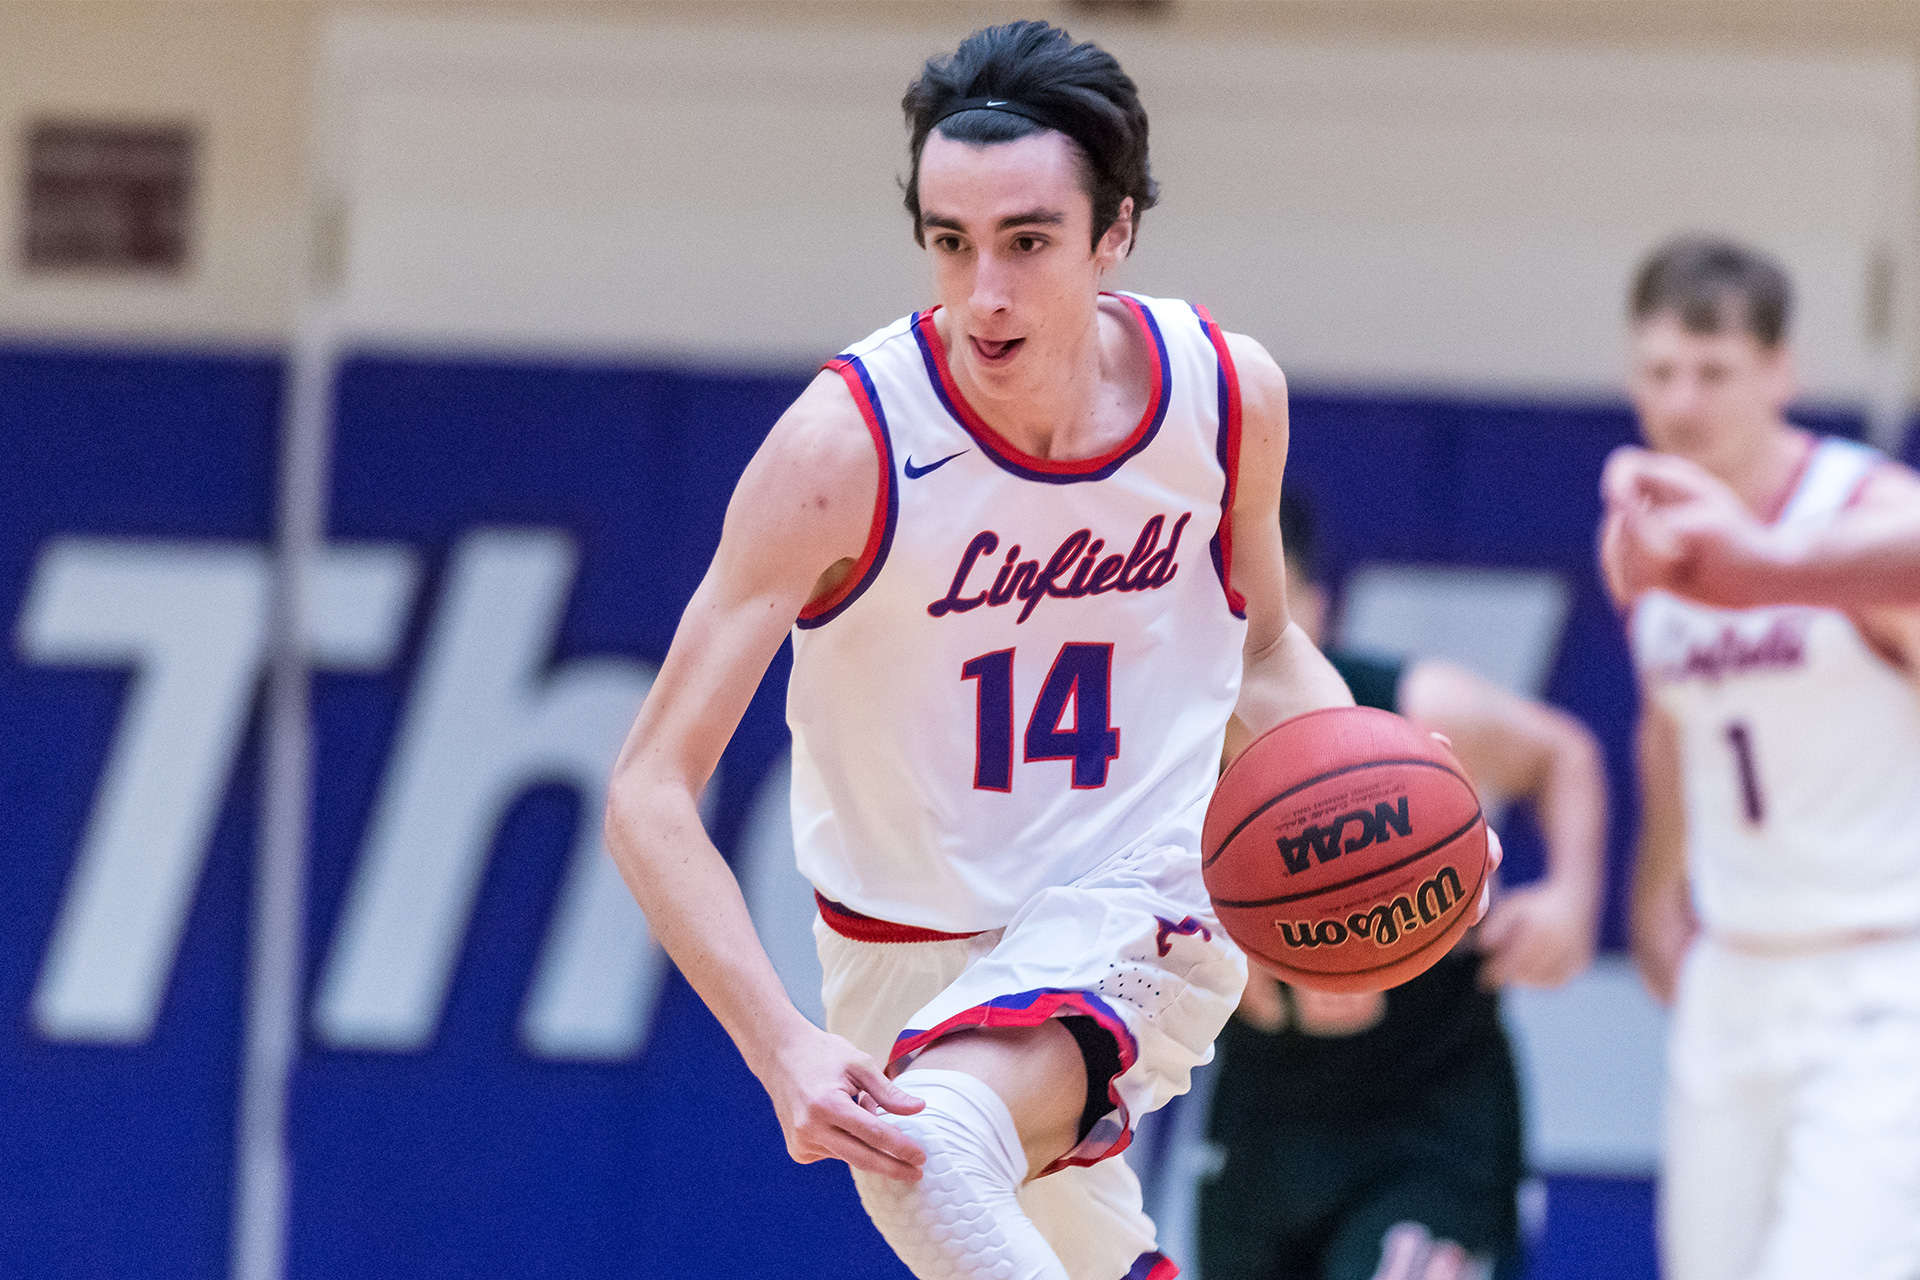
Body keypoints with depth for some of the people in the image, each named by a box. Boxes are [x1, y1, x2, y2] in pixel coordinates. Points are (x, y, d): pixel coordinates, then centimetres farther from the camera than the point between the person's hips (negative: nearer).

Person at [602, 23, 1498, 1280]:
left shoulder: (1227, 392, -11)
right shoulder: (848, 444, -22)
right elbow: (652, 796, -23)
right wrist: (782, 1047, -37)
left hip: (1137, 908, -1)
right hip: (911, 956, 1)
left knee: (939, 1149, -30)